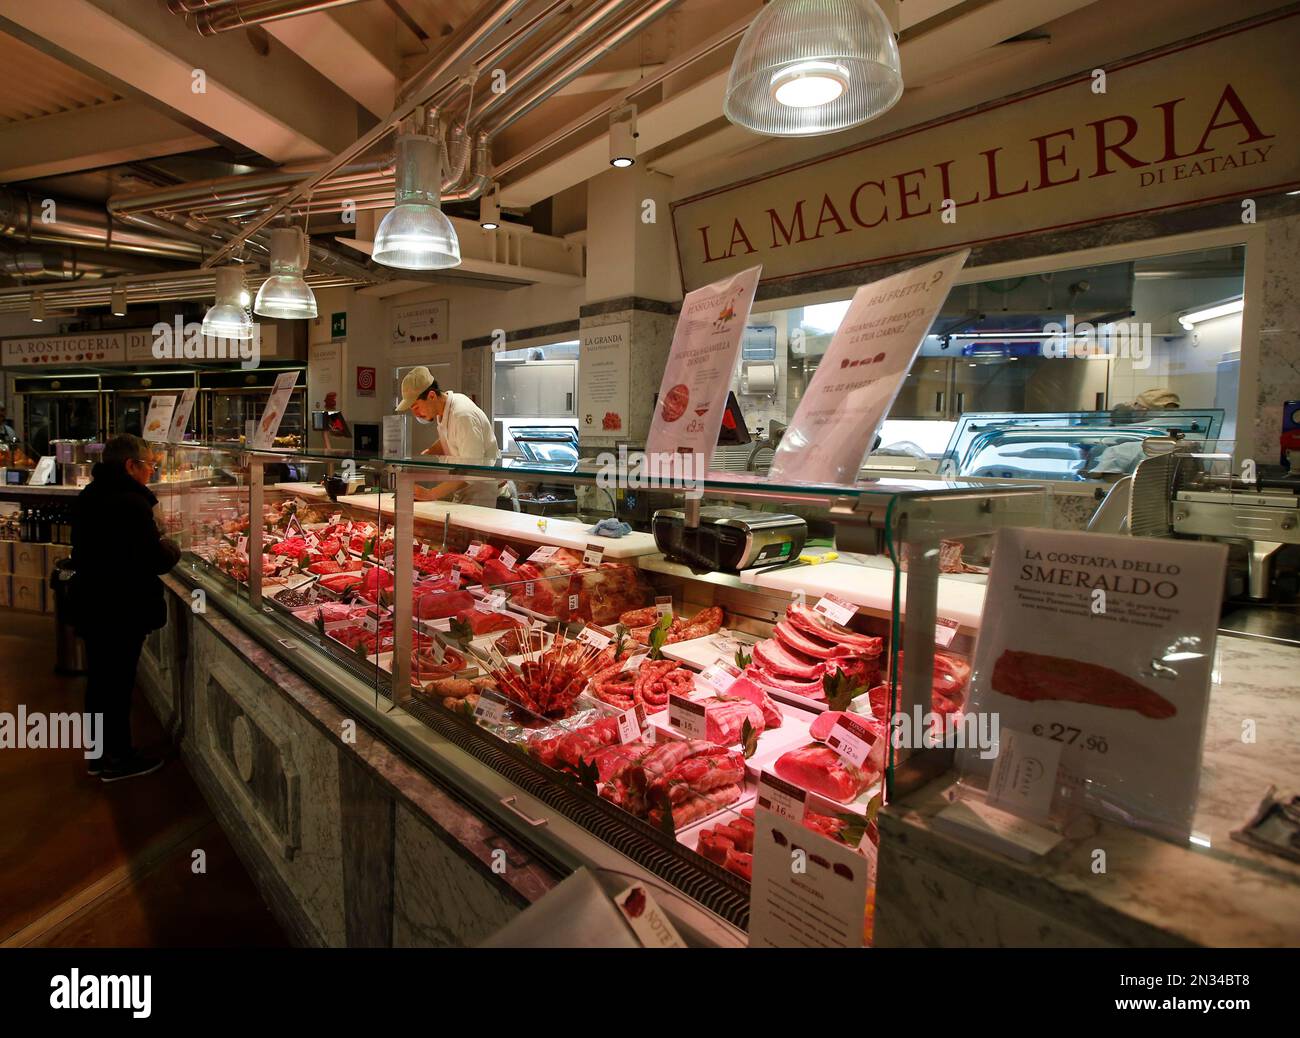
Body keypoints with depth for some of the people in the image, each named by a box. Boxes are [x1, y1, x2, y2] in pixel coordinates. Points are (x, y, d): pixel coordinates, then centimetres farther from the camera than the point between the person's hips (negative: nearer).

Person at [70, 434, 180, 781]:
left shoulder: (88, 496, 8)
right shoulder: (130, 502, -21)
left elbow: (88, 548, 16)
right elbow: (156, 560, -24)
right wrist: (171, 548, -2)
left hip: (90, 602, 9)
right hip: (123, 609, -9)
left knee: (98, 676, 18)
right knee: (119, 680, 3)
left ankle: (99, 752, 31)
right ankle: (117, 758, 16)